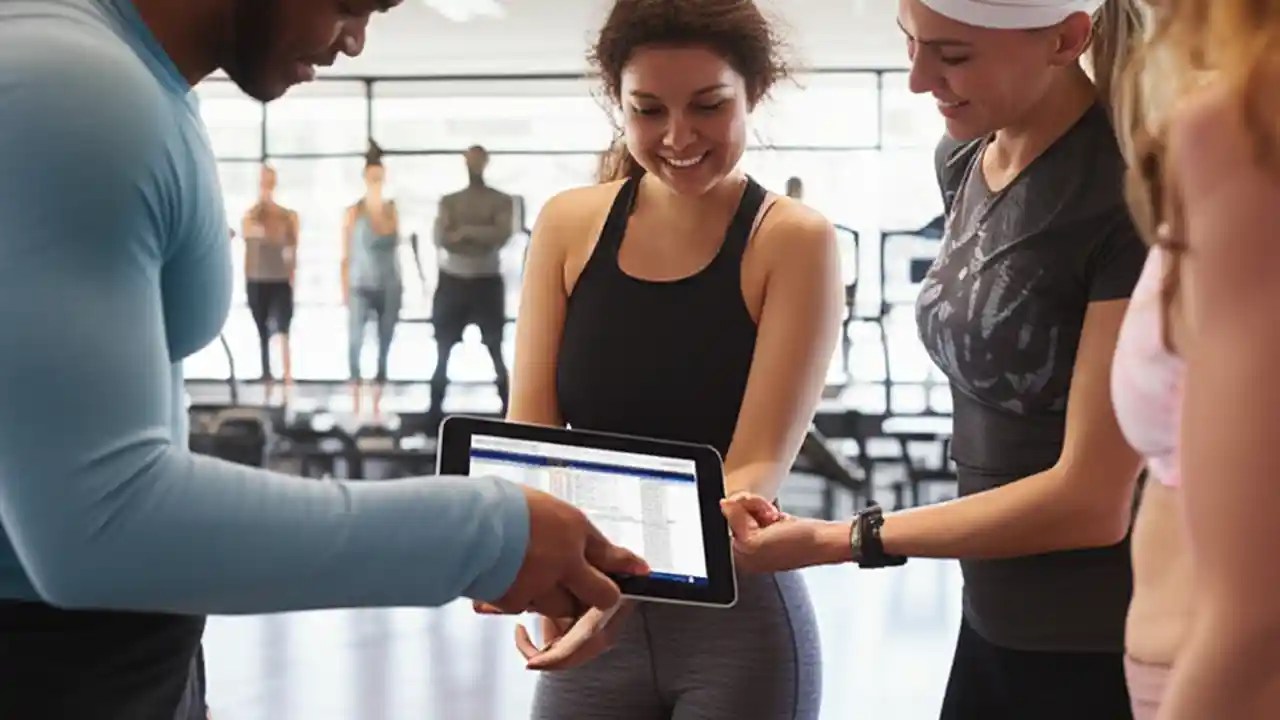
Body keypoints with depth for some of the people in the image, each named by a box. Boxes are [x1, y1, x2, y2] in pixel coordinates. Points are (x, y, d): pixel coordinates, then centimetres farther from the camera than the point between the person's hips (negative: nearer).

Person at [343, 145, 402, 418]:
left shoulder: (392, 209, 5)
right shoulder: (354, 212, -4)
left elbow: (395, 249, 11)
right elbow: (346, 255, -2)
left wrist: (401, 283, 11)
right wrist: (345, 291, -5)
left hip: (390, 288, 3)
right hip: (361, 287, -3)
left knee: (385, 345, 3)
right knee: (355, 340, -12)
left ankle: (377, 402, 10)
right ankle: (355, 398, 0)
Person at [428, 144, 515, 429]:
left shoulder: (502, 200, 3)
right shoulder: (449, 201, 9)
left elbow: (502, 234, -13)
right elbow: (441, 238, -6)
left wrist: (465, 230, -14)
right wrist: (483, 237, -16)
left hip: (487, 282, -2)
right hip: (452, 281, 2)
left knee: (495, 351, 1)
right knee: (443, 352, 2)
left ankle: (508, 411, 4)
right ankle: (435, 412, 7)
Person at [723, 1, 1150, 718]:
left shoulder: (1135, 192, -19)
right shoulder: (965, 160, 3)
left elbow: (1090, 500, -19)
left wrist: (840, 541, -16)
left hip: (1107, 657, -6)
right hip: (991, 627, 6)